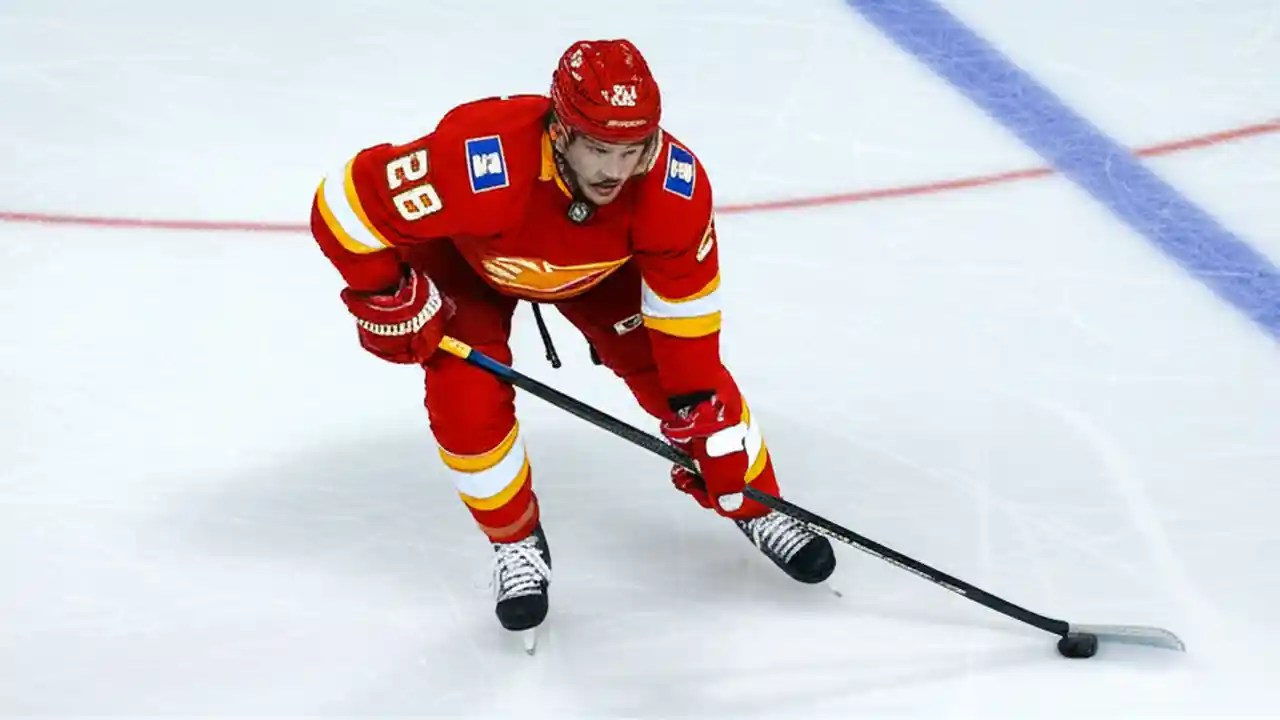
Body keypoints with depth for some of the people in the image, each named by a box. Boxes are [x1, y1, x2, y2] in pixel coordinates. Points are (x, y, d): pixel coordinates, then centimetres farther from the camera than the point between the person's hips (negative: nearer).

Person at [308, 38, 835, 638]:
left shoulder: (675, 184, -36)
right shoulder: (477, 166, -47)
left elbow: (684, 299, -19)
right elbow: (345, 204, -37)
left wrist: (694, 404, -17)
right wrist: (386, 299, -26)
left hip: (598, 262, 2)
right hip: (463, 256, -2)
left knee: (679, 373, -2)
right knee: (469, 402, -15)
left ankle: (756, 506, 22)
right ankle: (516, 542, 12)